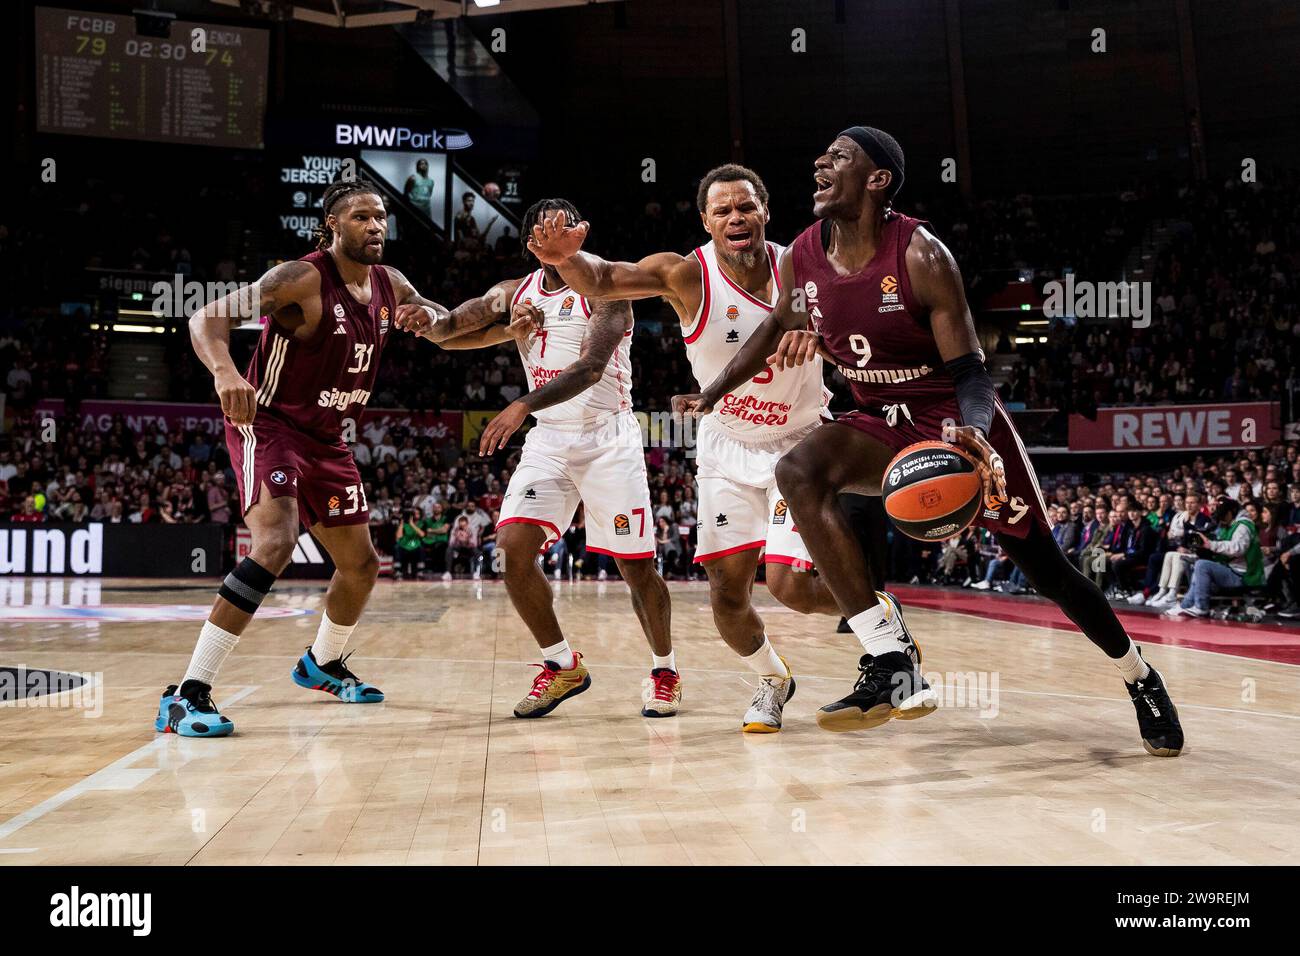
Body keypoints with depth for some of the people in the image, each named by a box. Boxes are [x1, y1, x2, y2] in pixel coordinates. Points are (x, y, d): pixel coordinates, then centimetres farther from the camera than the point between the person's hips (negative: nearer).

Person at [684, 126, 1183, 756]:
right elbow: (780, 327, 13)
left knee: (1043, 566, 4)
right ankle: (891, 661, -27)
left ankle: (1141, 680, 33)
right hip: (886, 423, 4)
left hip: (956, 419, -4)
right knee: (799, 471, -27)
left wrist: (973, 431, -42)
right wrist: (711, 393, 13)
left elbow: (971, 371, -21)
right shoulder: (801, 259, -8)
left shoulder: (921, 257, -23)